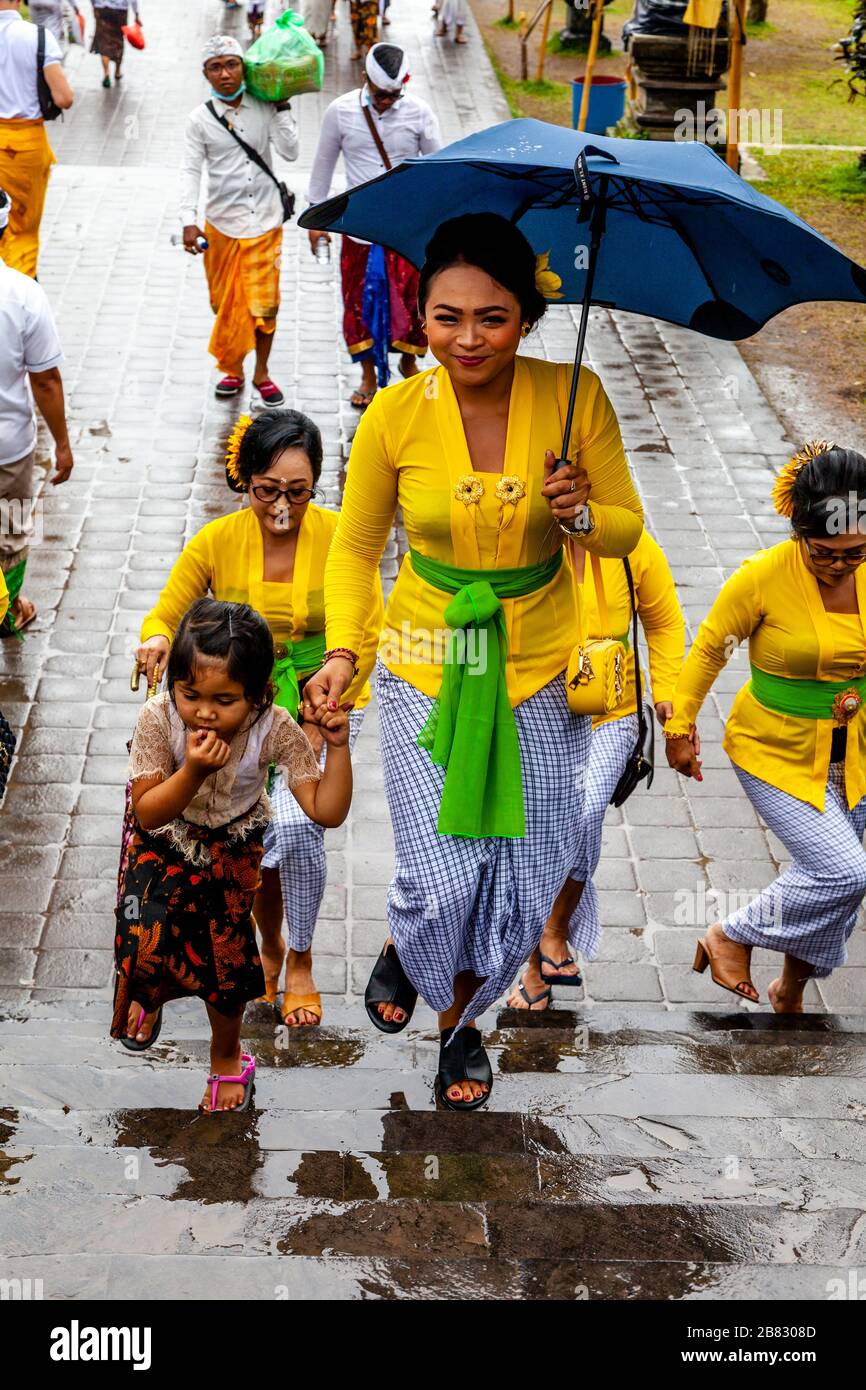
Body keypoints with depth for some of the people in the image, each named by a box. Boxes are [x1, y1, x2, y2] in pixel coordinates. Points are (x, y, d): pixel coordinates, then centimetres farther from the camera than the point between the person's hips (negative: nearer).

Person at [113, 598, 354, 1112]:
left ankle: (227, 1058, 36)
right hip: (164, 844, 0)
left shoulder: (275, 729, -29)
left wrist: (338, 746, -39)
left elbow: (327, 811, -27)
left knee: (226, 959, 4)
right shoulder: (158, 719, -30)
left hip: (233, 852, 1)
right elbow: (148, 814, -26)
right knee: (146, 942, -17)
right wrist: (194, 771, -42)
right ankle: (148, 992, 25)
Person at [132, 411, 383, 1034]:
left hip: (327, 702, -1)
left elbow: (369, 638, -9)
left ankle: (301, 959, 9)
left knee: (297, 824, -18)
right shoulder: (215, 542, -11)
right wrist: (156, 640, -28)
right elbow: (164, 616, -3)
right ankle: (270, 946, 21)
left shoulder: (341, 538, -15)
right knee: (253, 832, -11)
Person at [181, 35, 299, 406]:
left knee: (264, 303, -1)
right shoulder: (200, 119, -2)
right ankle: (232, 369, 27)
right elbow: (190, 171, -5)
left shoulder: (264, 109, 0)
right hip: (222, 226, 0)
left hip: (265, 223, 0)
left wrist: (282, 107, -9)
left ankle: (261, 373, 17)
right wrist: (189, 221, -15)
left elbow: (290, 151, -6)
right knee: (225, 304, 8)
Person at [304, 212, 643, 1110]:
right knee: (443, 884, -7)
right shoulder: (395, 414, -12)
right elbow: (356, 546, 1)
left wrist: (581, 516, -22)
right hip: (426, 665, -1)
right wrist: (342, 650, -12)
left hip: (539, 665, 1)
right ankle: (403, 952, 32)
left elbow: (627, 530, 0)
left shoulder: (573, 397, -11)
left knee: (522, 882, 7)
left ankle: (461, 1018, 38)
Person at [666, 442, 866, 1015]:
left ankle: (792, 992, 39)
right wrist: (680, 728, 0)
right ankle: (731, 937, 9)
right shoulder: (763, 576, -23)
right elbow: (709, 649, -9)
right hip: (774, 753, -5)